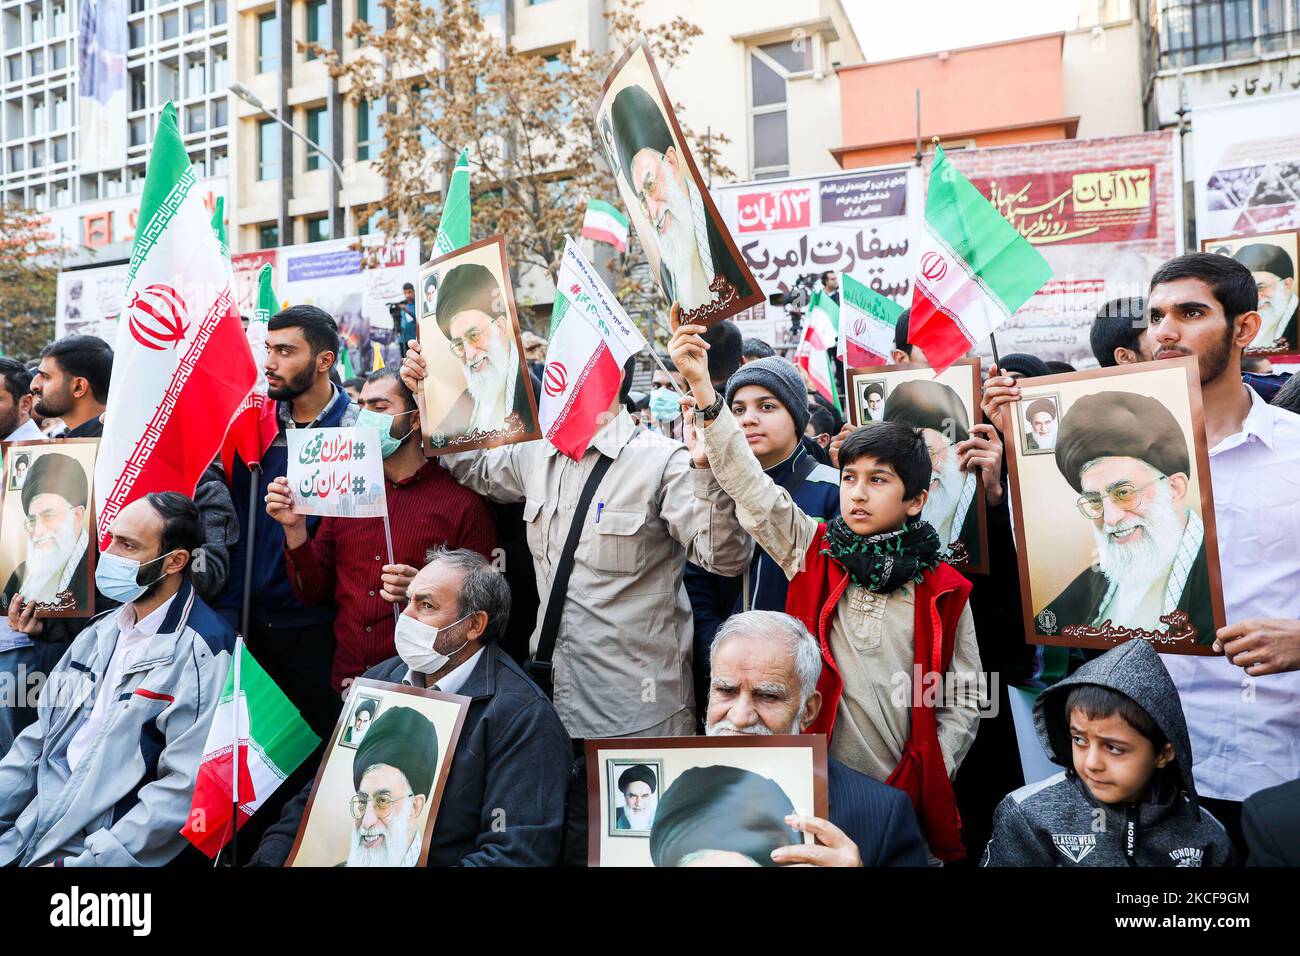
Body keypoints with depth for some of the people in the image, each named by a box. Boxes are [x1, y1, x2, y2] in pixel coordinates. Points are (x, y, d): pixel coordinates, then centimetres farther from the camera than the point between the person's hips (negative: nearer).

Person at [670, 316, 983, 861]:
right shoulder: (813, 553, -2)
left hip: (902, 796, 0)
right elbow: (750, 486, -13)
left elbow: (964, 701, 1)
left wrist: (922, 788, -7)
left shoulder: (942, 591, -3)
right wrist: (701, 387, -24)